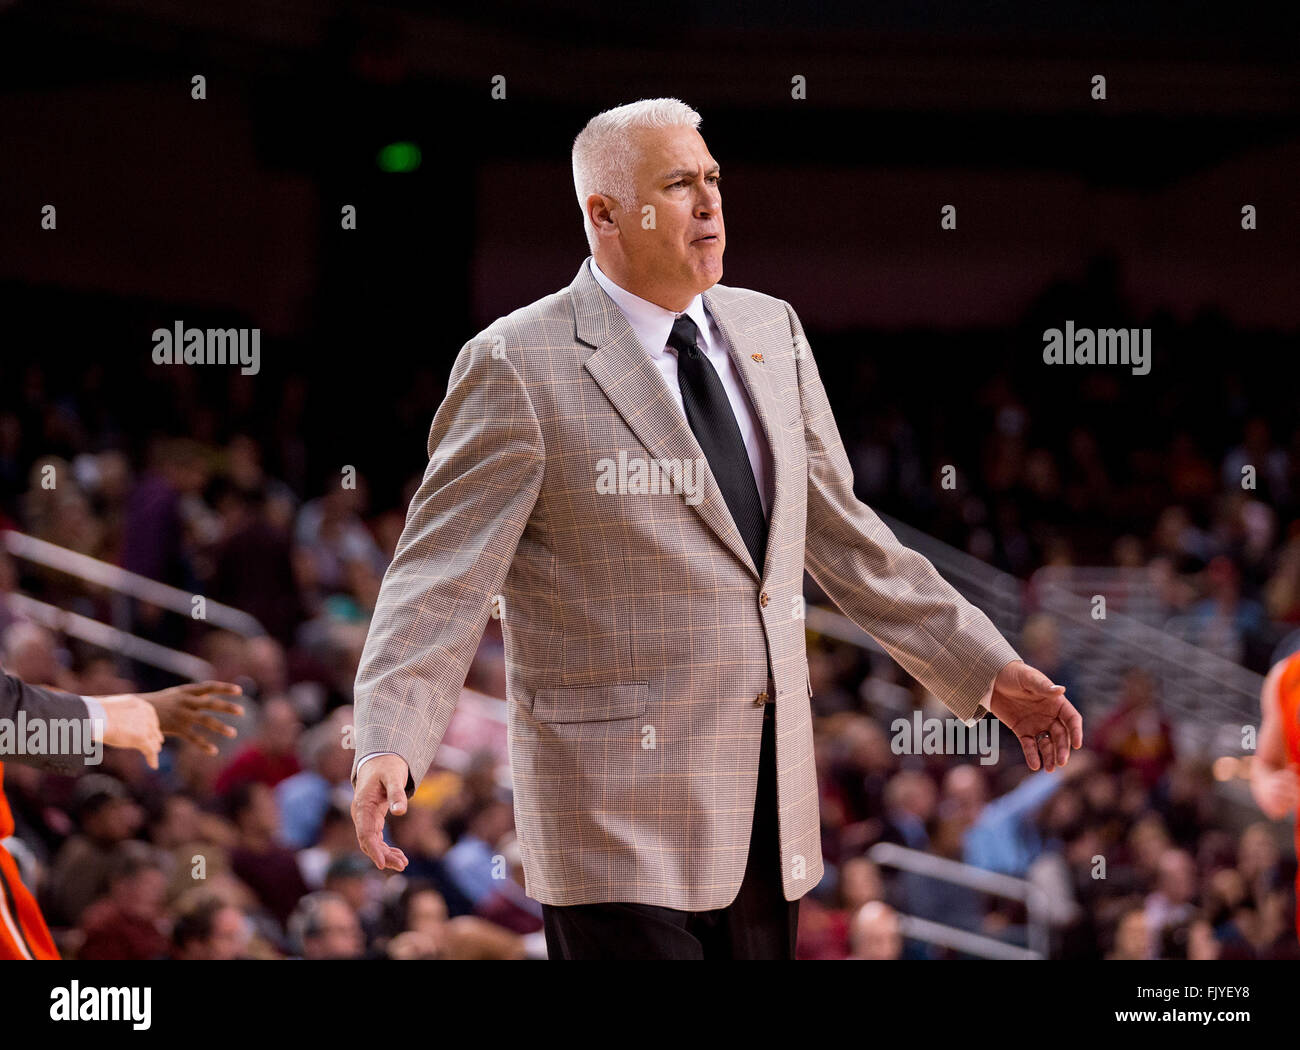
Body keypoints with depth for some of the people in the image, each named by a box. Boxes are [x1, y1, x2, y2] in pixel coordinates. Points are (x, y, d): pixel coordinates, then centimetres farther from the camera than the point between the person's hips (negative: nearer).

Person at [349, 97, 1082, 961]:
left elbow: (843, 539, 21)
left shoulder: (771, 332, 12)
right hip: (622, 818, -6)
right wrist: (388, 749, -26)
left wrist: (988, 671, 21)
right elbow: (442, 577, -12)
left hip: (774, 813, 6)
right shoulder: (519, 367, -8)